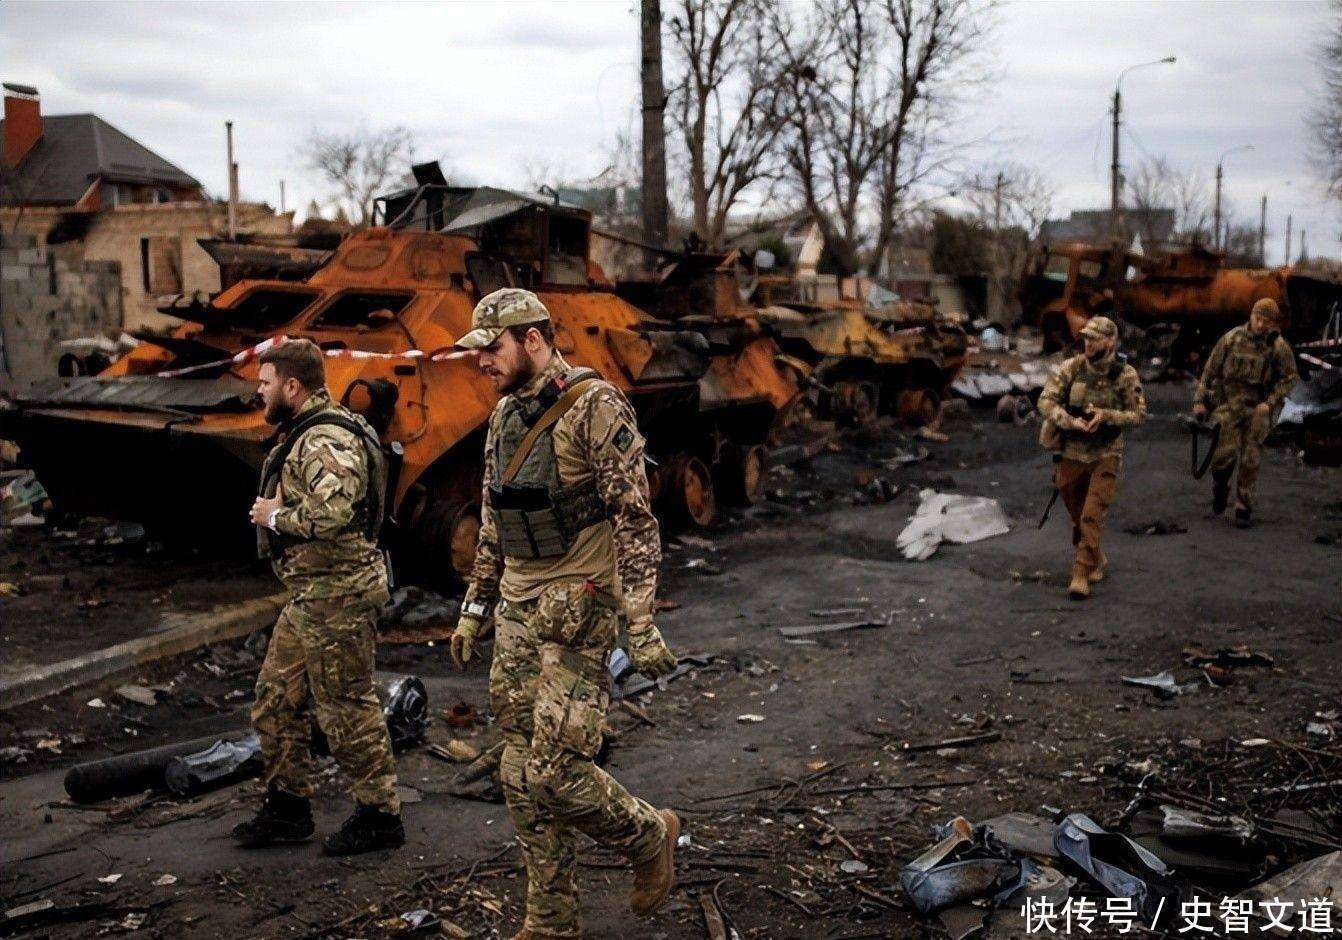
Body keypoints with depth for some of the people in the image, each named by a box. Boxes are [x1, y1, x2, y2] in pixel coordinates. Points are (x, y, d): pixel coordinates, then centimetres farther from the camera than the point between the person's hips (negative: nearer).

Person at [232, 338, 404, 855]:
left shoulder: (326, 442, -20)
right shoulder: (305, 433, 15)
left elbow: (332, 512, -35)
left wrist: (275, 515, -19)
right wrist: (275, 512, 10)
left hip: (337, 595, -11)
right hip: (311, 596, 11)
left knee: (347, 709, -1)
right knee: (276, 699, 18)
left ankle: (379, 817, 13)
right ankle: (288, 808, 30)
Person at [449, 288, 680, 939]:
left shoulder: (595, 407, -12)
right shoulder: (504, 417, 12)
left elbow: (635, 520, -16)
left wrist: (641, 624, -20)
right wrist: (473, 610, 21)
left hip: (577, 611, -8)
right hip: (517, 610, 8)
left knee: (553, 774, -11)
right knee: (521, 776, 9)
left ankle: (650, 836, 18)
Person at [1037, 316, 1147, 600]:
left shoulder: (1125, 374, -9)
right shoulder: (1072, 367, -7)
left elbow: (1139, 414, -6)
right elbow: (1046, 401, -10)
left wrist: (1106, 415, -23)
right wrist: (1071, 422, -26)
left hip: (1105, 456, -3)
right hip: (1071, 454, 3)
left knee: (1092, 516, -11)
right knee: (1077, 516, 16)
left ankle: (1081, 574, -4)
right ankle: (1096, 559, 39)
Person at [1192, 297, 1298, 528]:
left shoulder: (1279, 347, -3)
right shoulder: (1232, 338, 0)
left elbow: (1289, 378, 2)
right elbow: (1210, 370, 6)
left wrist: (1270, 403, -10)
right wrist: (1200, 400, 4)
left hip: (1258, 408, 0)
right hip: (1229, 403, 0)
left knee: (1250, 460, 0)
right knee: (1226, 452, -14)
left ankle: (1243, 508, 12)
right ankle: (1220, 487, 17)